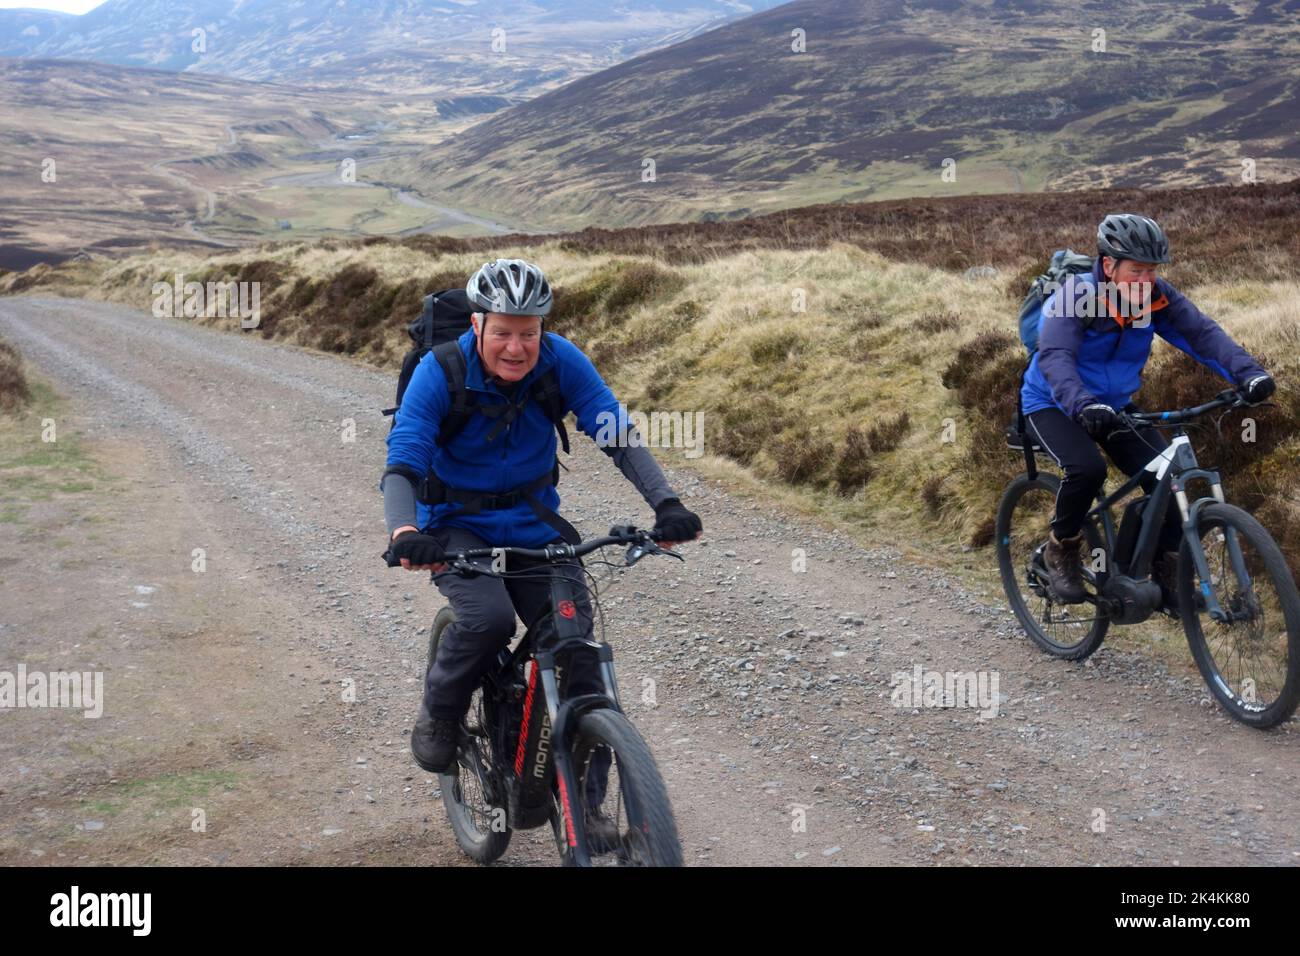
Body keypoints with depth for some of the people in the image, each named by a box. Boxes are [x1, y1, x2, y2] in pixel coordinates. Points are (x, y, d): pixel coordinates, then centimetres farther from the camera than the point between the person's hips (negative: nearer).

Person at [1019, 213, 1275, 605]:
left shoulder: (1158, 297, -12)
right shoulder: (1077, 295, -26)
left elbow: (1202, 333, -21)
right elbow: (1054, 357, -40)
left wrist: (1247, 372, -38)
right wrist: (1083, 406, -57)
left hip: (1114, 405, 5)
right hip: (1054, 405, -5)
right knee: (1087, 469, -32)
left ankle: (1168, 573, 5)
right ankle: (1061, 552, -5)